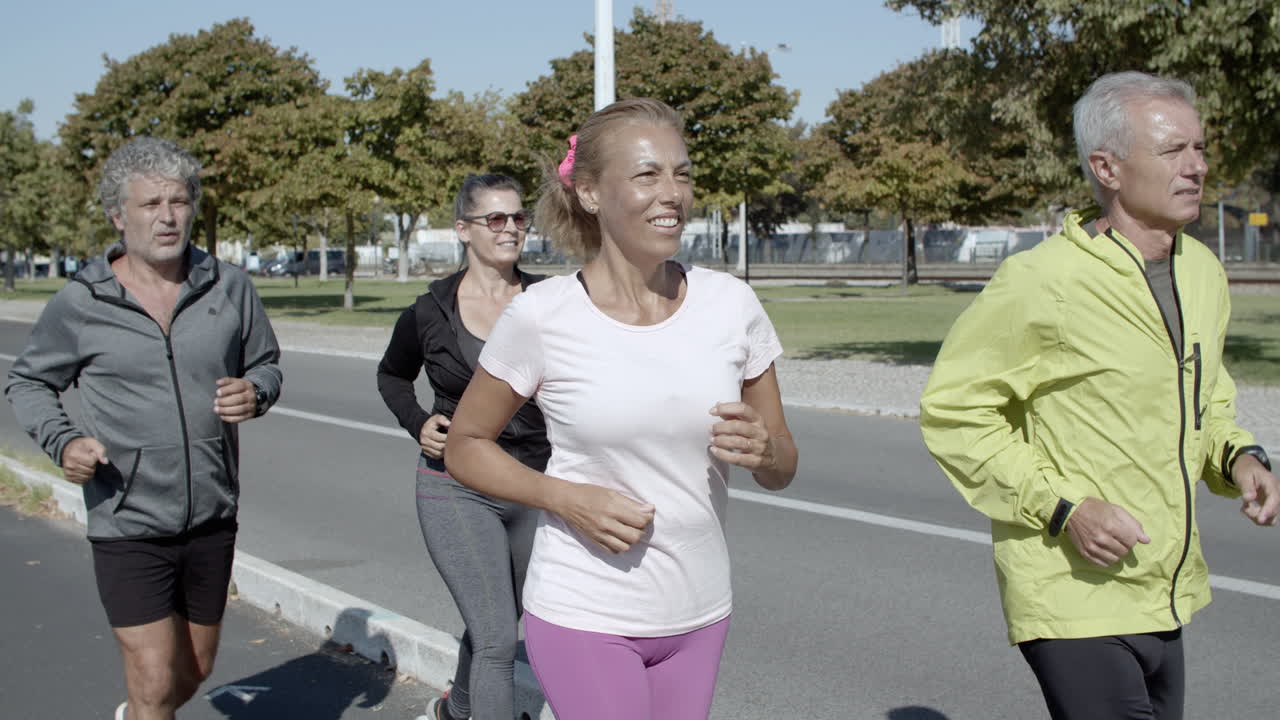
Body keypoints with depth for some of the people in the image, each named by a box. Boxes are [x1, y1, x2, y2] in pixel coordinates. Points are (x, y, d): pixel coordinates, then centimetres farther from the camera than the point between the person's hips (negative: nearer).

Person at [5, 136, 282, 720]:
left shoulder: (229, 287, -1)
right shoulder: (79, 304, -7)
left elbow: (266, 364, 10)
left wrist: (255, 393, -13)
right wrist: (60, 441, -12)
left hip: (212, 520, 4)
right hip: (128, 525, -3)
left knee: (194, 672, 19)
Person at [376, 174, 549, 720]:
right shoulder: (430, 312, -4)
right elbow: (392, 375, 15)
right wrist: (417, 424, -3)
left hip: (536, 488, 3)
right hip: (458, 491, -3)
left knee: (494, 624, 23)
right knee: (497, 638, -13)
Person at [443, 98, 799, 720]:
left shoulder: (730, 305, -3)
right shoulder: (542, 317, -11)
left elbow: (782, 470, 7)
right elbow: (465, 448, 0)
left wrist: (763, 451, -16)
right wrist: (567, 498, -16)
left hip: (698, 616, 4)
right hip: (584, 619, -4)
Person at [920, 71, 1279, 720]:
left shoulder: (1202, 272, 7)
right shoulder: (1042, 283, -18)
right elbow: (950, 410, -13)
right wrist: (1063, 508, -20)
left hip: (1163, 603, 8)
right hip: (1076, 605, -8)